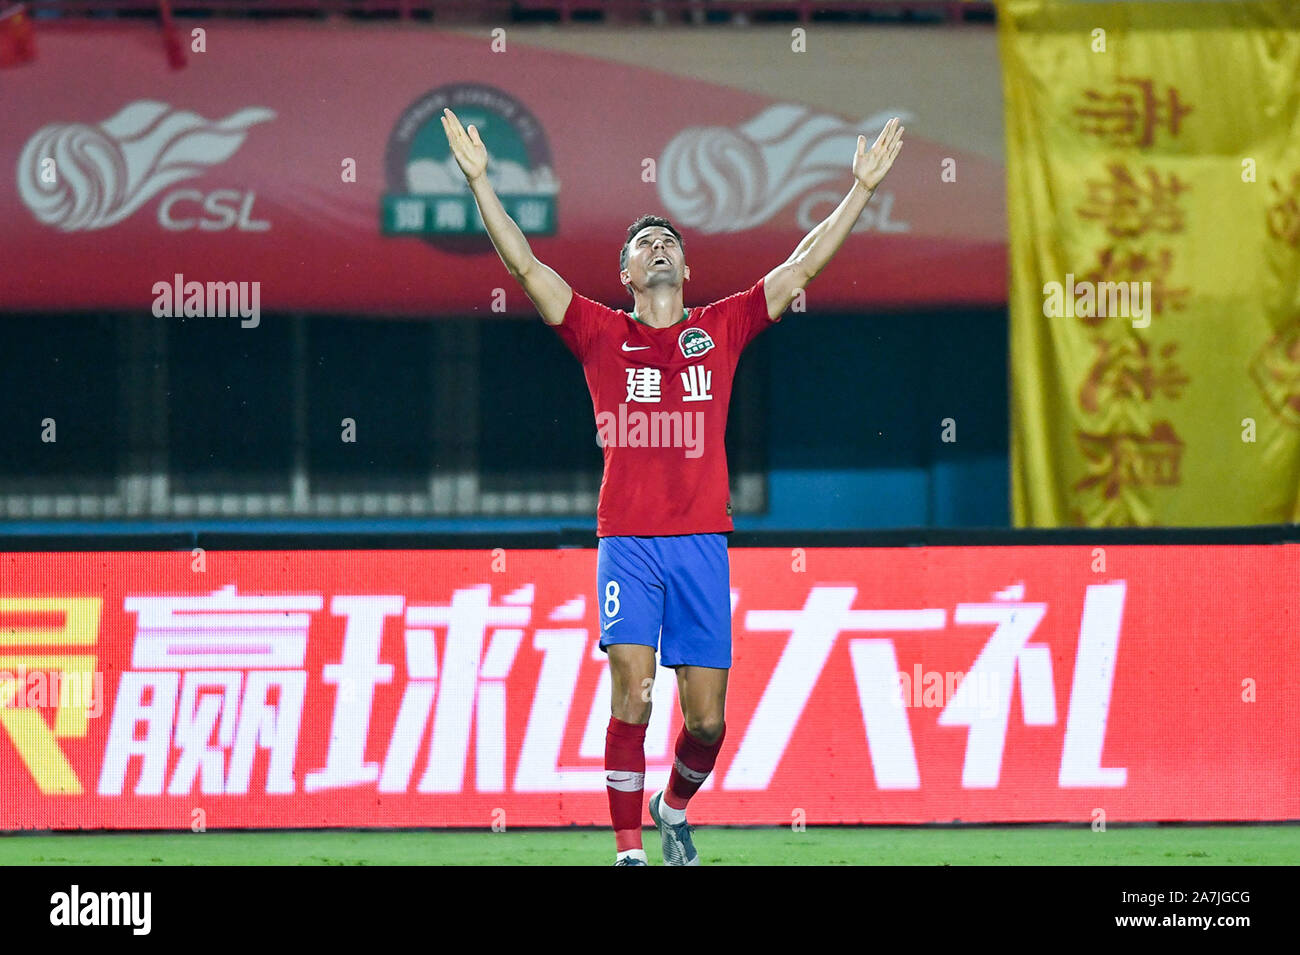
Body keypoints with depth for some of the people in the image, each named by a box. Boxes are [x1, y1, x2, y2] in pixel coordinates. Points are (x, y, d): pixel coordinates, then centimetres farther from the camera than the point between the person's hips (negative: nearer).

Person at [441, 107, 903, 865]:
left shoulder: (721, 330, 12)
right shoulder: (601, 335, 9)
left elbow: (804, 267, 13)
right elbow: (524, 265, 4)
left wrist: (862, 188, 11)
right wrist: (480, 181, -4)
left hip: (702, 539, 2)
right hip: (626, 539, -1)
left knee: (706, 717, 2)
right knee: (633, 695, -13)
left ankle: (675, 805, 32)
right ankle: (629, 850, -6)